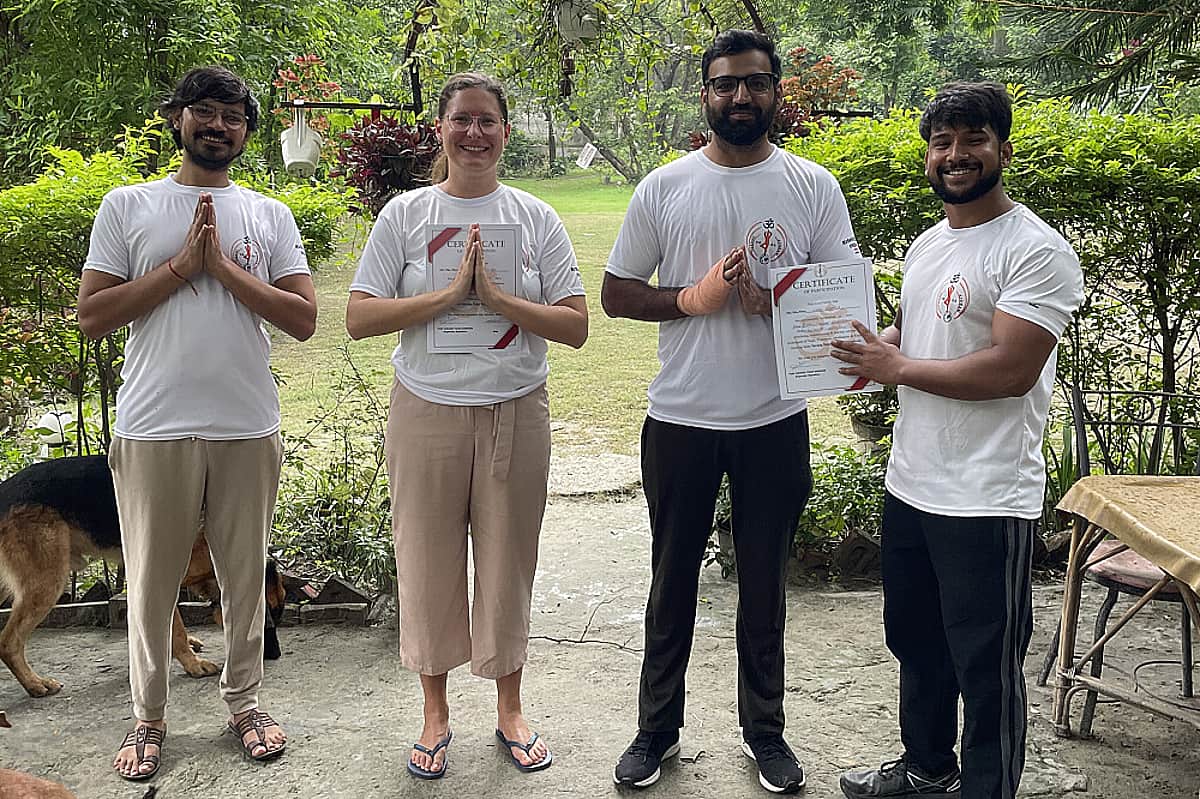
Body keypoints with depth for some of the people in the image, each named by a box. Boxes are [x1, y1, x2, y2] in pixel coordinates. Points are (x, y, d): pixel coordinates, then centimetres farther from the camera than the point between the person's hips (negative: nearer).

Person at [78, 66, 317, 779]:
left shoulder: (270, 216, 8)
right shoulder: (128, 206, 5)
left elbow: (304, 319, -1)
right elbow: (92, 316, -2)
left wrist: (224, 266, -11)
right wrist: (184, 264, -10)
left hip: (249, 427, 1)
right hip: (154, 426, -1)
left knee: (245, 574, 11)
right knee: (153, 581, 8)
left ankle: (244, 701, 29)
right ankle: (149, 718, 26)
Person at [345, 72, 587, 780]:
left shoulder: (536, 218, 2)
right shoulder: (405, 215, 0)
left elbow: (575, 326, -3)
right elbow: (360, 318, -6)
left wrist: (496, 297, -17)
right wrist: (452, 293, -17)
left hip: (516, 415, 0)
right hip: (428, 411, 0)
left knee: (509, 562, 10)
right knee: (429, 563, 8)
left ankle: (510, 708, 30)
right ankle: (437, 714, 28)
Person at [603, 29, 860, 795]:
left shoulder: (814, 186, 0)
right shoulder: (663, 188, 0)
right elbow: (616, 293, 2)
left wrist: (785, 301, -19)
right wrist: (693, 297, -15)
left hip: (776, 422, 0)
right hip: (680, 420, 0)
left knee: (764, 582, 13)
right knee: (673, 581, 13)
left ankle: (765, 729, 31)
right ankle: (658, 726, 30)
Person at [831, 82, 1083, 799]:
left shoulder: (1036, 250, -15)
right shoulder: (927, 244, 12)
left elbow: (1012, 368, -24)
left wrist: (897, 368, -15)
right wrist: (874, 346, 1)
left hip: (986, 503, -9)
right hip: (911, 485, 9)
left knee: (987, 669, 5)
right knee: (917, 645, 23)